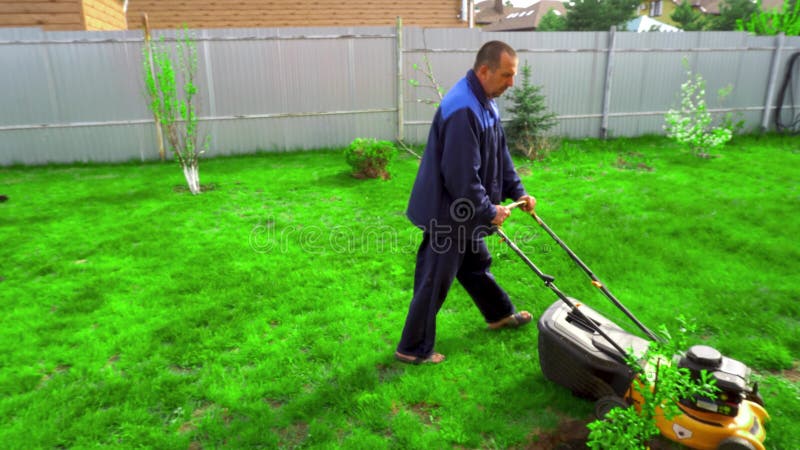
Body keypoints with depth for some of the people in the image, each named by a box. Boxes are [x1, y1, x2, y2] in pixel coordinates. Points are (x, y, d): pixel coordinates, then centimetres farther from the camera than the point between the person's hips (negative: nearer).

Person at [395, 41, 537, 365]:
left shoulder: (485, 102, 7)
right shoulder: (463, 111, -28)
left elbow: (500, 154, 17)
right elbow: (461, 177, -29)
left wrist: (517, 191, 10)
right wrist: (489, 211, -17)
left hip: (465, 214, 10)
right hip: (446, 213, -10)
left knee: (476, 265, 27)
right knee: (435, 283, 2)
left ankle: (500, 314, 49)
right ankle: (413, 349, 18)